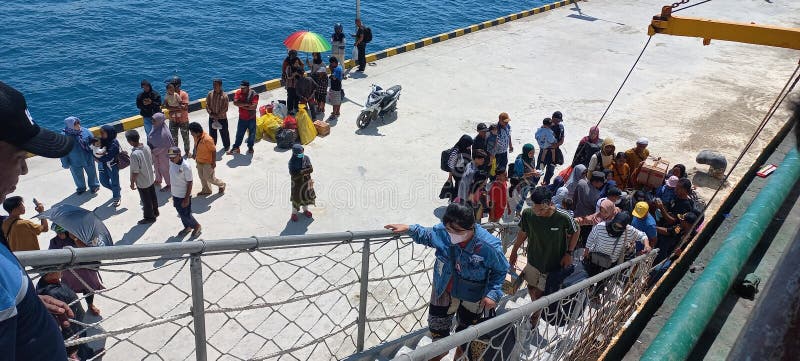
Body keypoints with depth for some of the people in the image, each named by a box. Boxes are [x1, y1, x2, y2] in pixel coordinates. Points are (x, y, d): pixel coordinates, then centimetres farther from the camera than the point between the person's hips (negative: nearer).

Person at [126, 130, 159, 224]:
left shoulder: (134, 154, -33)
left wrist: (132, 183, -12)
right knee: (152, 196, 26)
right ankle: (155, 211, 47)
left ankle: (149, 217, 30)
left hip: (142, 182, -7)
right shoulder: (146, 147, -11)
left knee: (146, 200, 13)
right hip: (151, 178, 7)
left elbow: (135, 172, -26)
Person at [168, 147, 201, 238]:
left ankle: (197, 226, 29)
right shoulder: (171, 163, -5)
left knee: (186, 215, 4)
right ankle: (187, 227, 43)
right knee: (181, 213, 22)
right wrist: (171, 187, 19)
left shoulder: (185, 166, -26)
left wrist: (187, 199, -19)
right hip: (175, 194, 7)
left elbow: (189, 183, -20)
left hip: (183, 195, -7)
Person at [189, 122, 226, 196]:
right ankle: (206, 190, 39)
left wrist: (214, 162, -17)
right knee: (201, 177, 19)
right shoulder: (196, 137, -8)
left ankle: (221, 185, 30)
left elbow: (213, 151, -22)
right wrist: (194, 154, 4)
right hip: (199, 161, 8)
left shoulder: (207, 139, -31)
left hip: (207, 163, -8)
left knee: (209, 178, 4)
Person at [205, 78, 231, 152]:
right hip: (211, 118, 3)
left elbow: (225, 108, -15)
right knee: (212, 133, 14)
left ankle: (226, 146, 35)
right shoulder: (210, 94, -5)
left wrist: (218, 115, -20)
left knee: (224, 133, 14)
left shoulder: (224, 96, -16)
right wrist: (211, 113, -15)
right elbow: (207, 105, -1)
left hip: (222, 118, -3)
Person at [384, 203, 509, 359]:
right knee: (437, 328, 22)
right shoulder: (442, 231, -24)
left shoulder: (490, 246, -32)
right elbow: (427, 236, 2)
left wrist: (493, 293, -23)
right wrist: (409, 229, -9)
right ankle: (438, 353, 52)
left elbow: (500, 270, -13)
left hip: (472, 298, -2)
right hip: (444, 291, 3)